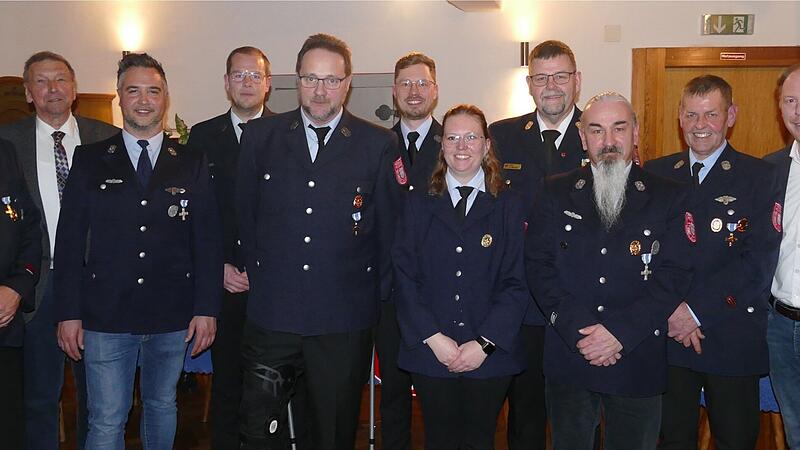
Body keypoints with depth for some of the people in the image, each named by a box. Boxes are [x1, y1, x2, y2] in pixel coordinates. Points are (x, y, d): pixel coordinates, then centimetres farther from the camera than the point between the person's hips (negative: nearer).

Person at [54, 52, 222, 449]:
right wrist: (69, 313, -4)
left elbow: (207, 241, 2)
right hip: (106, 317, -1)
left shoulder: (192, 164, 4)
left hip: (172, 317, 1)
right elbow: (70, 240, 1)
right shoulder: (90, 160, 3)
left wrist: (207, 309, -4)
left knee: (162, 408, 17)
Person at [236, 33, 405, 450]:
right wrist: (257, 275, 9)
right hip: (271, 315, 1)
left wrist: (380, 295, 4)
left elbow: (391, 227, 3)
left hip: (345, 321, -1)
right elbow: (243, 214, 11)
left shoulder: (379, 145, -1)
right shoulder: (260, 135, 5)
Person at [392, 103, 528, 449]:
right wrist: (433, 338, -10)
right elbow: (404, 278, 0)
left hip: (491, 357, 0)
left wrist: (484, 344, -11)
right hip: (429, 354, 1)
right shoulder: (419, 204, 7)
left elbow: (516, 283, -2)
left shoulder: (509, 206, 4)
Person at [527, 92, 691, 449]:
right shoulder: (555, 193, 4)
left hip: (638, 362, 0)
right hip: (568, 359, 1)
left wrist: (621, 331, -16)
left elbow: (674, 276, -6)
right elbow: (538, 266, -3)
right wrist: (578, 329, -14)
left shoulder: (668, 198, 2)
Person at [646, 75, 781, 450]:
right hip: (667, 335, 3)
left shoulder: (760, 176, -2)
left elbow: (760, 261, -11)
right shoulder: (655, 175, 7)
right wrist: (669, 310, -12)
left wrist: (697, 310, -15)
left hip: (733, 338, -2)